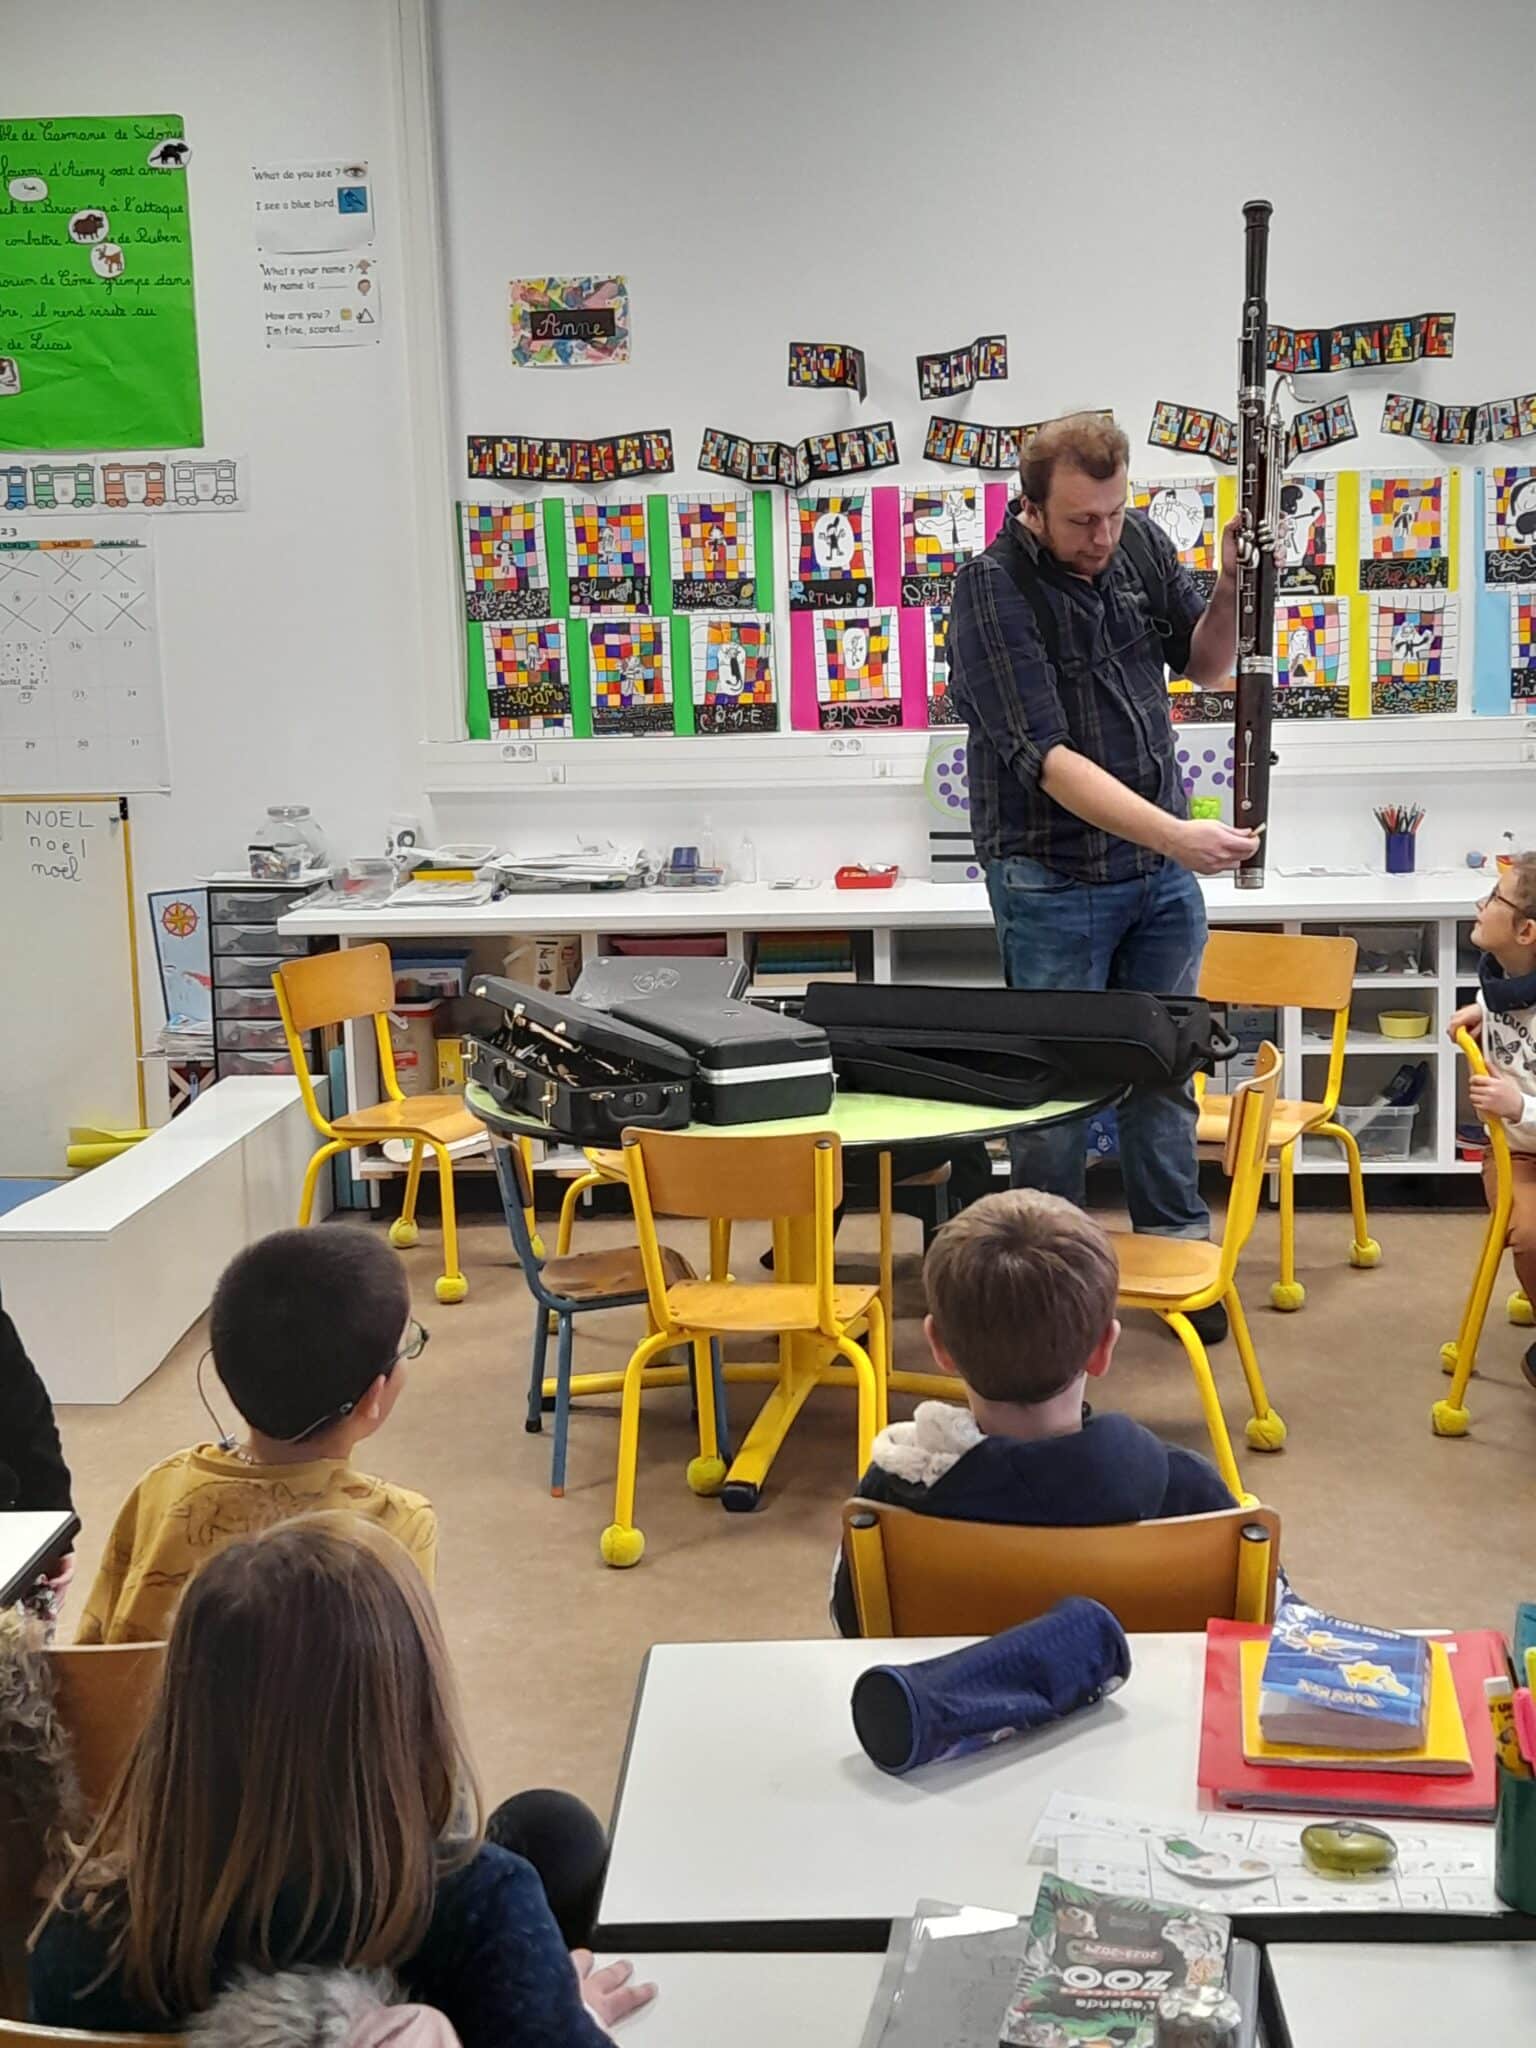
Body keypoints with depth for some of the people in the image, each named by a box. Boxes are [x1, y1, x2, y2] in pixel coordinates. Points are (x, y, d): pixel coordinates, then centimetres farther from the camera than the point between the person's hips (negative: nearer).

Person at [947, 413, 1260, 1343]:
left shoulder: (1141, 543, -1)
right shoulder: (993, 588, -19)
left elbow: (1207, 663, 10)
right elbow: (1047, 758, -25)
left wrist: (1233, 585, -11)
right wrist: (1173, 833, -34)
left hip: (1162, 869, 5)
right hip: (1055, 876, -5)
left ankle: (1179, 1250, 29)